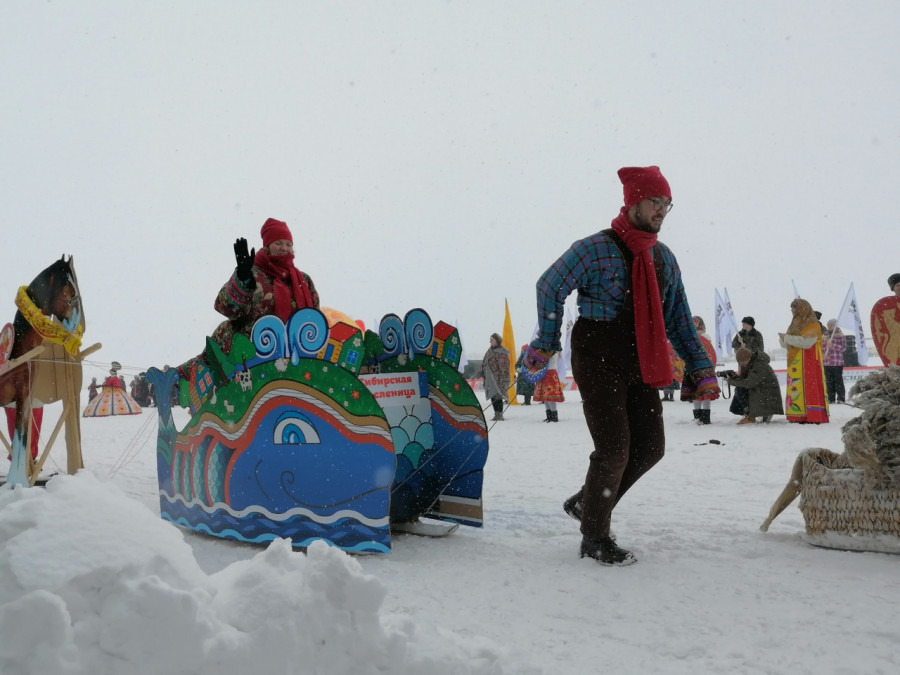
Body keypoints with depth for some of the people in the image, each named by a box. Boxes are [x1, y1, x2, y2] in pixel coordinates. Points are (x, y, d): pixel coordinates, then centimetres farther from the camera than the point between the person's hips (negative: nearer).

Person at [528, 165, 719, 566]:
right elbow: (549, 287, -6)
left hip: (640, 365, 7)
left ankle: (587, 503, 26)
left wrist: (700, 368, 8)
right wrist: (546, 343, -1)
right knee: (614, 450, -8)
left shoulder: (664, 258, 12)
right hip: (598, 363, -7)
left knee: (650, 448, 6)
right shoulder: (596, 248, -10)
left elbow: (678, 319, 14)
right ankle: (594, 537, 12)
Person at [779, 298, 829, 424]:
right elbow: (788, 345, 19)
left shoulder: (812, 325, -3)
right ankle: (800, 416, -2)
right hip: (795, 364, 7)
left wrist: (787, 337, -14)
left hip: (808, 363, -7)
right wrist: (783, 339, -2)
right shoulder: (795, 325, 18)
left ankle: (813, 417, -13)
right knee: (796, 388, 0)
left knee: (808, 388, -12)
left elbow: (806, 342, -18)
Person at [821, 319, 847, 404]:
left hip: (837, 363, -5)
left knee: (838, 380, -4)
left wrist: (832, 345, -20)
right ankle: (831, 398, 12)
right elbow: (821, 347, 18)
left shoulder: (840, 335, -1)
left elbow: (843, 347, -9)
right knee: (829, 381, 7)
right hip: (826, 363, 5)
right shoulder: (824, 336, 14)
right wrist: (822, 355, 0)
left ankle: (840, 398, 0)